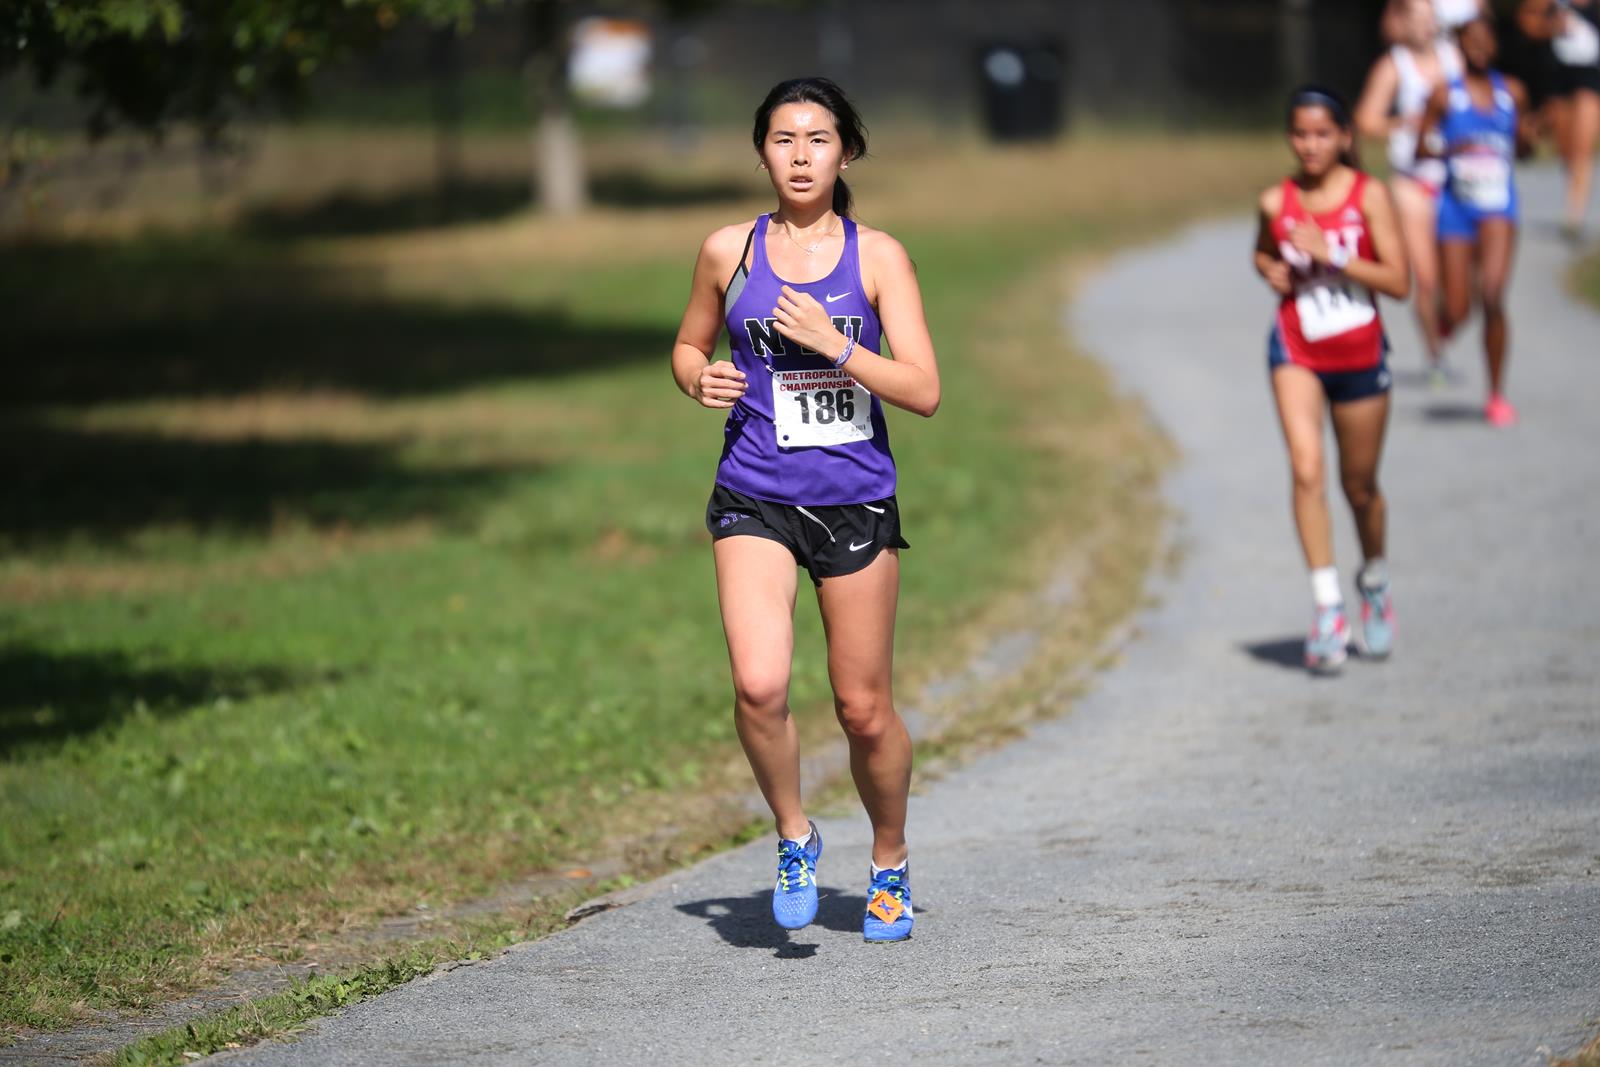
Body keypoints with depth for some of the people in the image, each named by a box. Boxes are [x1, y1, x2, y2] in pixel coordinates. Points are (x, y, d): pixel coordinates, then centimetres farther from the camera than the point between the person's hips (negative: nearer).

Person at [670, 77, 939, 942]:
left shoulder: (876, 256, 0)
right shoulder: (728, 252, 4)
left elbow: (923, 391, -5)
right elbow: (689, 345, 20)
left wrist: (833, 344, -17)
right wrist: (701, 379, -2)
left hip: (856, 501, 0)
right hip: (754, 500, 0)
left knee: (864, 708, 6)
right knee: (759, 686, -20)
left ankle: (889, 863, 31)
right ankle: (793, 837, 5)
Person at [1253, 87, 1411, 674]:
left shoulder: (1369, 195, -9)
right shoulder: (1276, 202, -1)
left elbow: (1399, 282, -14)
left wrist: (1330, 255, -21)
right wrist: (1271, 271, -2)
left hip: (1360, 354, 0)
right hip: (1296, 350, 0)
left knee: (1360, 484, 12)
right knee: (1306, 467, -20)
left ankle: (1374, 581, 40)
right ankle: (1327, 603, -19)